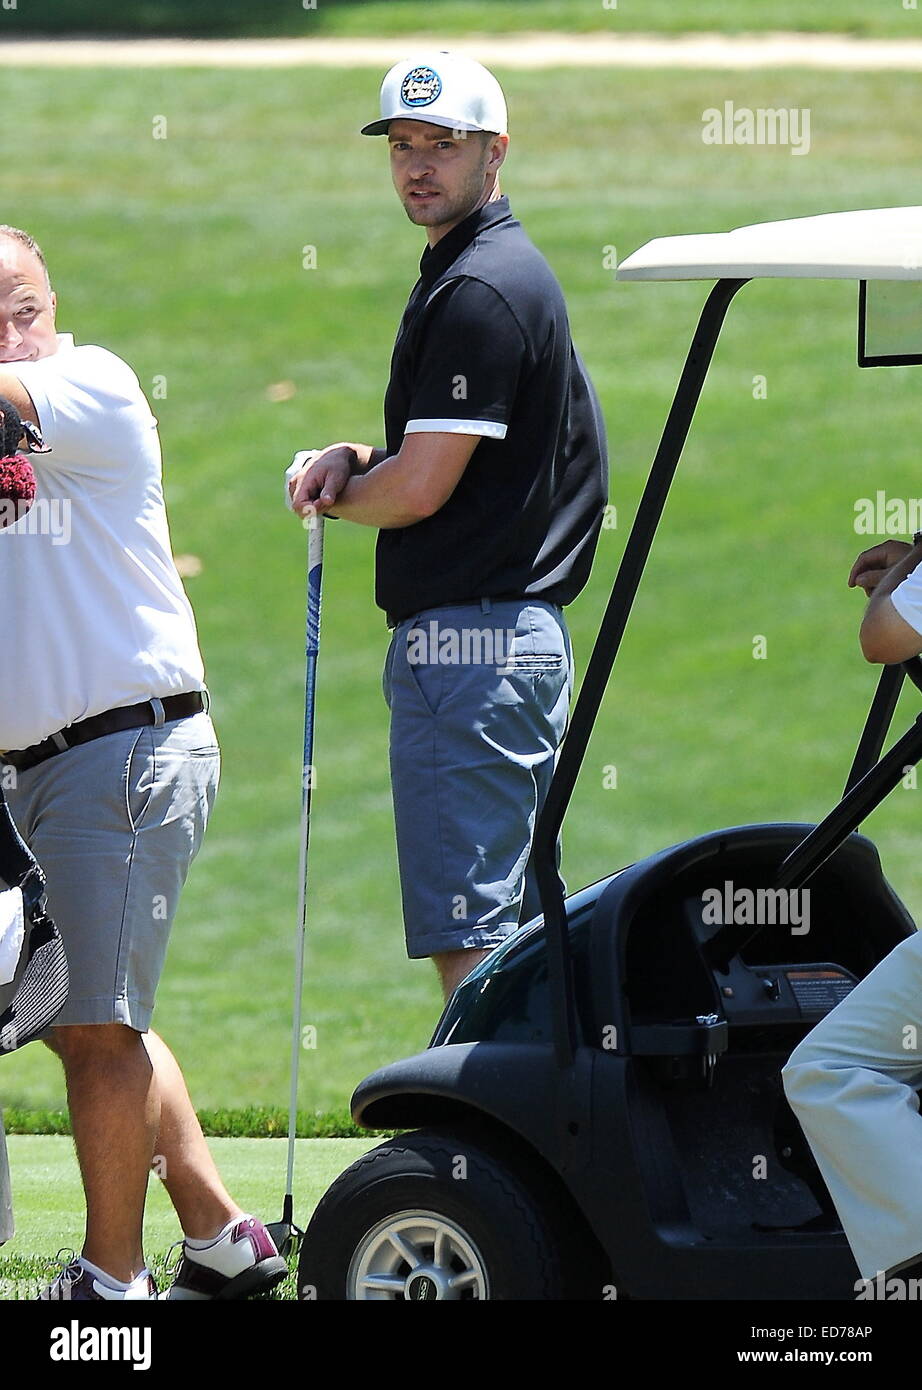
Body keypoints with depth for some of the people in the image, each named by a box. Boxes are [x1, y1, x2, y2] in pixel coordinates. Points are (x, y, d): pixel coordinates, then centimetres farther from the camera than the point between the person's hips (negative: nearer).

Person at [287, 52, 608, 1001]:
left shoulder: (480, 293, -14)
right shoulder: (503, 272, 19)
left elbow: (422, 488, -18)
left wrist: (332, 493, 2)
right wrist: (354, 460, 7)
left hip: (467, 642, -11)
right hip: (524, 633, 11)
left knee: (468, 939, -12)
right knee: (513, 936, 12)